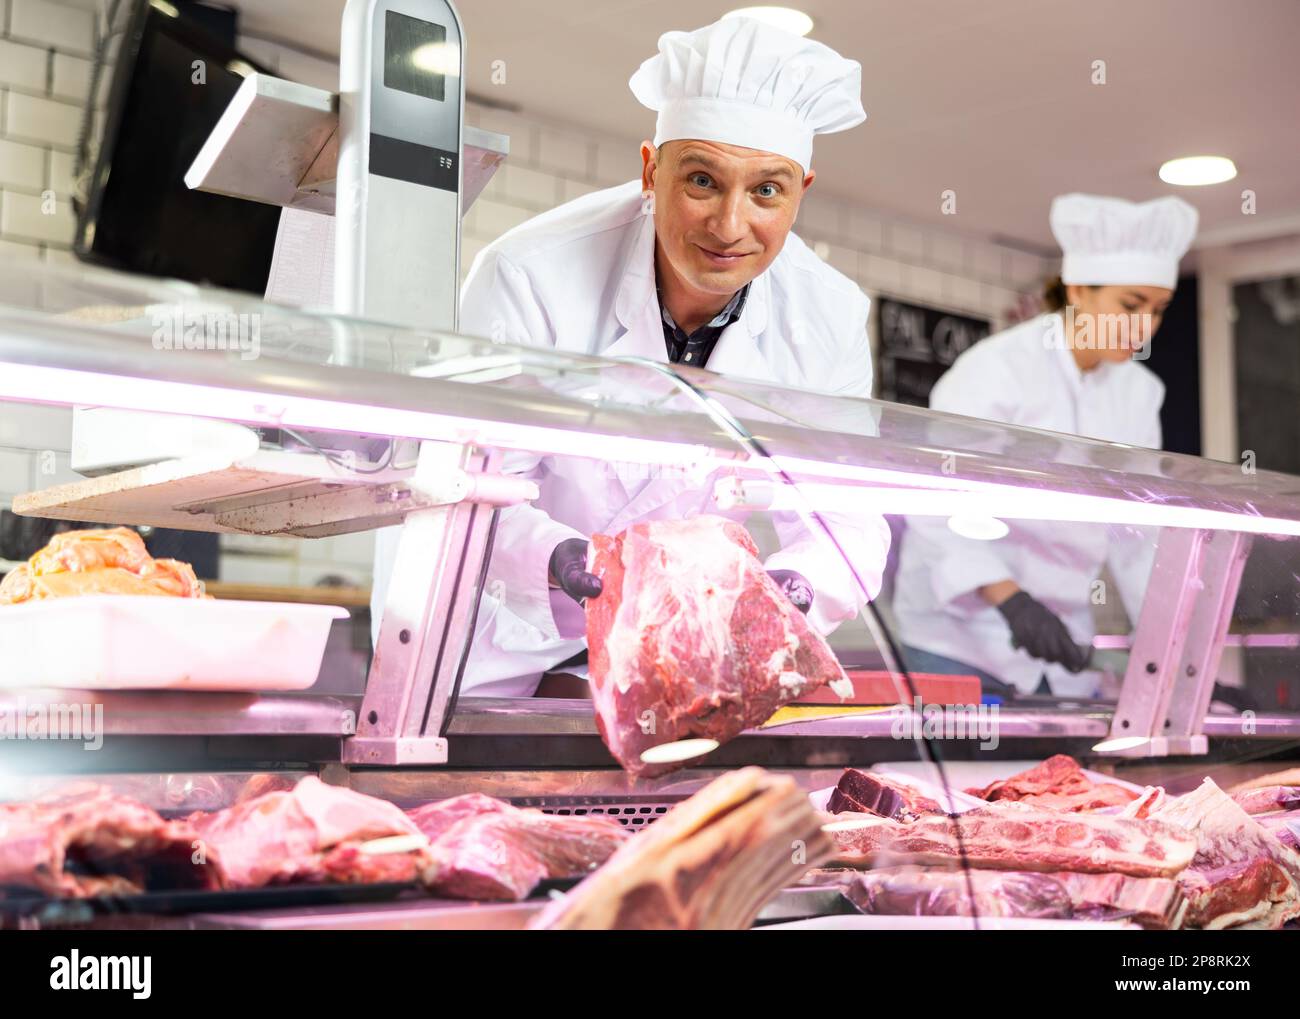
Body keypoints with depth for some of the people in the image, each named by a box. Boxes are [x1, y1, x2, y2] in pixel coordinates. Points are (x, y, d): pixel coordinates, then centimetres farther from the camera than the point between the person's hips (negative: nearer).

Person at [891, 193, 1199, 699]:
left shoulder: (1137, 392, 6)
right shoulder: (995, 369, -14)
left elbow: (1136, 537, 7)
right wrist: (1010, 598, -35)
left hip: (1061, 644, 6)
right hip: (960, 639, -6)